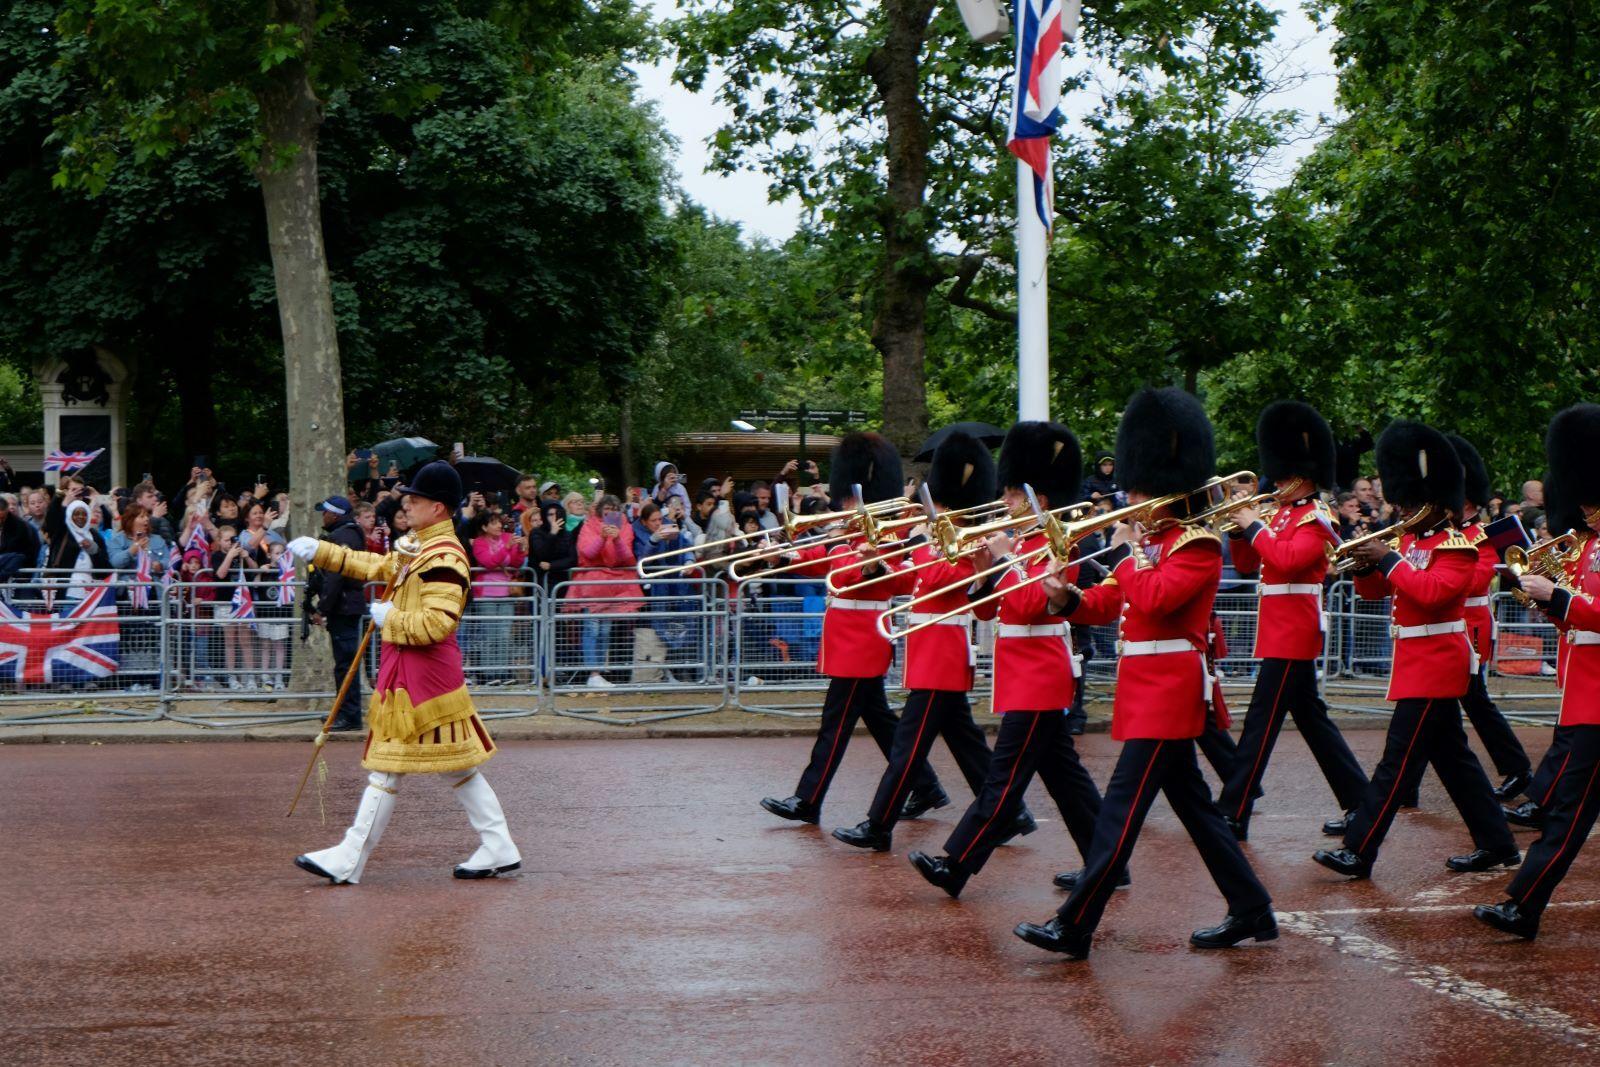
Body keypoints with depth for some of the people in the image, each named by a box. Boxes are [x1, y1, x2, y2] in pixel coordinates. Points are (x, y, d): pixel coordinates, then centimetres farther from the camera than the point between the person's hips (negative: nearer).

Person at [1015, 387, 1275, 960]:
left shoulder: (1198, 545, -12)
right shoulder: (1148, 540, 15)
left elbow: (1154, 598, -26)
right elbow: (1110, 601, 13)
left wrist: (1124, 553, -13)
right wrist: (1069, 599, -5)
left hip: (1168, 688, -10)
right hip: (1147, 686, 10)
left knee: (1123, 803, -10)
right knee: (1192, 801, 14)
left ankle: (1073, 927, -10)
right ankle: (1251, 911, 21)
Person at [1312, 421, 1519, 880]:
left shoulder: (1456, 546, -12)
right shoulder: (1411, 540, 13)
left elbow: (1432, 591, -28)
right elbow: (1375, 590, 12)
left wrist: (1388, 559, -25)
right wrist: (1366, 564, -8)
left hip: (1433, 666, -10)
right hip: (1420, 665, 10)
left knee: (1399, 761, -9)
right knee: (1453, 757, 14)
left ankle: (1358, 852, -9)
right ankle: (1497, 845, 21)